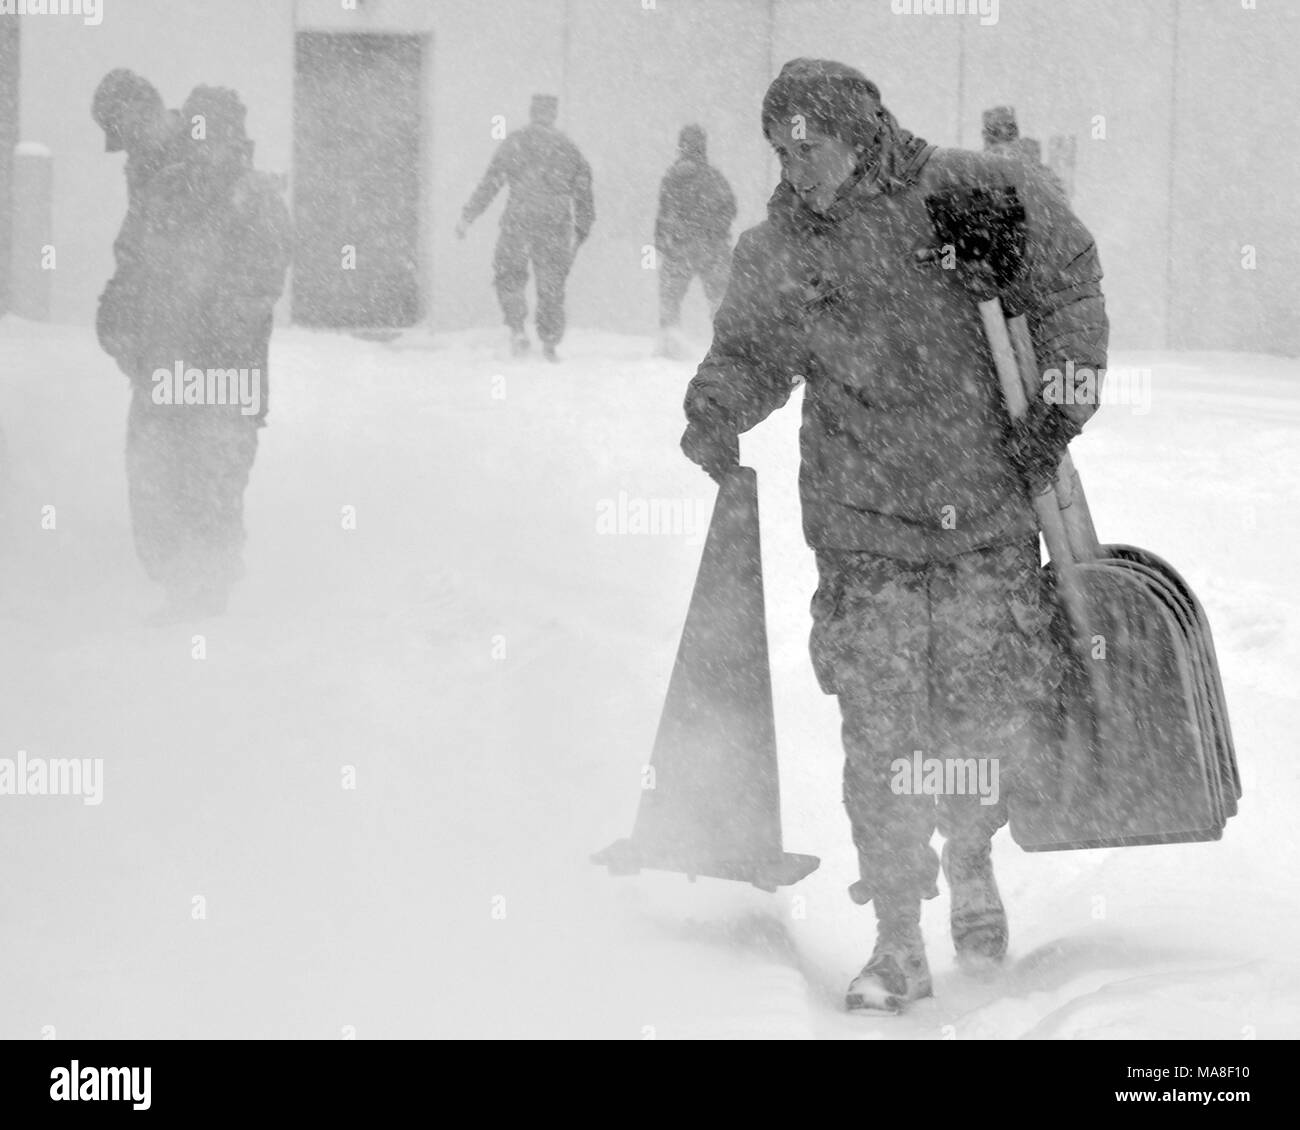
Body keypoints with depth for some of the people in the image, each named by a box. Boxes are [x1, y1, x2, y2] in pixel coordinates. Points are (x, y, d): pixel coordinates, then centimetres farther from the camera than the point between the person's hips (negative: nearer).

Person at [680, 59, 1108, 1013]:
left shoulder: (982, 196, -5)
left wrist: (1058, 404, -4)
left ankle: (971, 863, 36)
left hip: (989, 519, -1)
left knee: (990, 716, 4)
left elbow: (1071, 286, 5)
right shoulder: (778, 255, 2)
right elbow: (750, 353, 16)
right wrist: (717, 409, -5)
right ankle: (899, 943, 6)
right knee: (881, 736, -4)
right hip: (863, 532, 1)